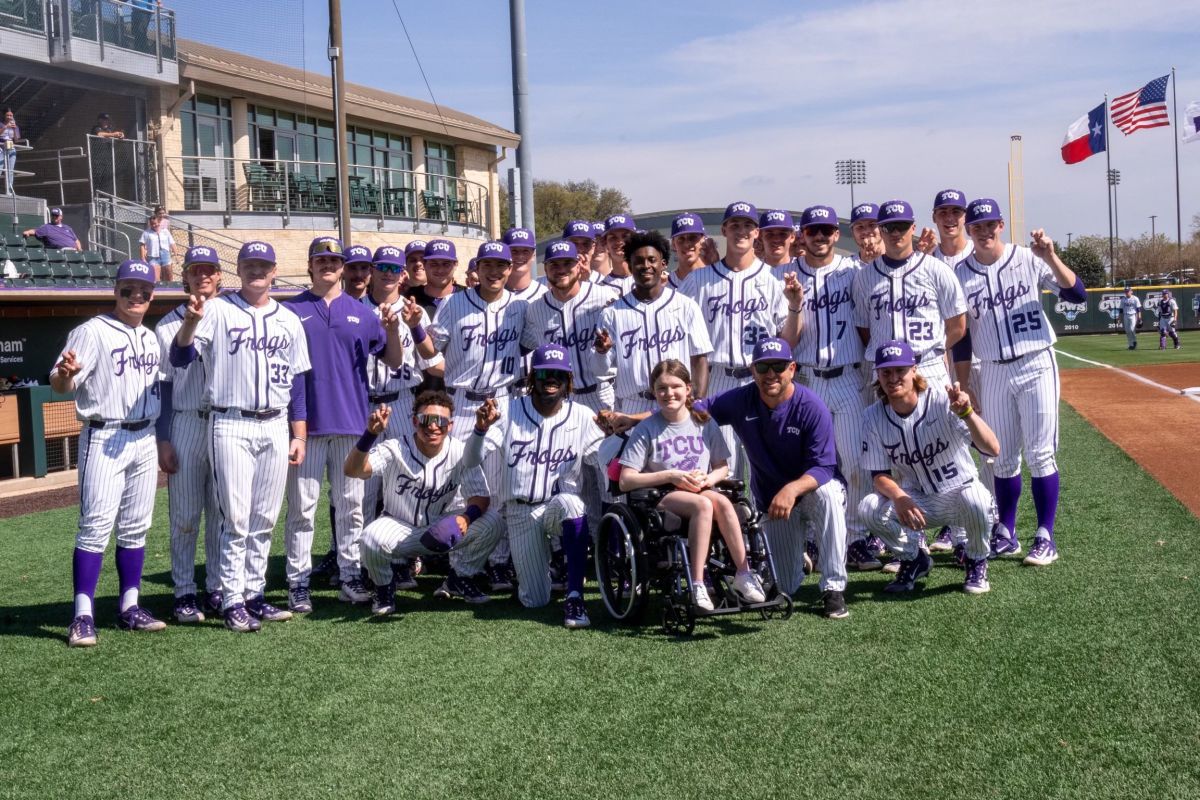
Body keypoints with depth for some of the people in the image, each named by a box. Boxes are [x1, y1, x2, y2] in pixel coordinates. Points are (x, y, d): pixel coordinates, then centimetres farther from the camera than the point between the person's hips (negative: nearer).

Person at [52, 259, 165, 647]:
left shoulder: (151, 338, 13)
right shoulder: (93, 332, -7)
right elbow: (59, 385, -16)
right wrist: (66, 373, -40)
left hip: (144, 440, 6)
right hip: (104, 439, -6)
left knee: (136, 527, 9)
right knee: (96, 525, -9)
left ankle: (130, 608, 17)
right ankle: (83, 615, -6)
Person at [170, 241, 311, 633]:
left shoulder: (289, 320, 11)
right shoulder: (216, 310, 0)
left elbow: (296, 381, 13)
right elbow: (179, 358, -10)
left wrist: (299, 436, 8)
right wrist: (190, 321, -29)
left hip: (275, 428, 4)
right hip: (231, 426, -4)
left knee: (264, 520, 8)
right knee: (236, 519, -4)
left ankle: (254, 595, 18)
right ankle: (233, 602, 3)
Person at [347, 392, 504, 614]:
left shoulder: (460, 453, -12)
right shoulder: (394, 450, -19)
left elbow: (481, 496, -12)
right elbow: (353, 470, -33)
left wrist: (466, 517, -35)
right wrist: (371, 433, -49)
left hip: (444, 529, 2)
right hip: (400, 529, -2)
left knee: (492, 521, -22)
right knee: (372, 539, -36)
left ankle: (459, 578, 6)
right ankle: (384, 587, 1)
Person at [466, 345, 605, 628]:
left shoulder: (581, 416, -1)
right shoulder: (510, 413, -3)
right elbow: (471, 461, -9)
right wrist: (481, 428, -29)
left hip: (560, 504, 0)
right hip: (520, 511, 1)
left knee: (570, 503, -39)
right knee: (535, 601, -4)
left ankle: (574, 597, -30)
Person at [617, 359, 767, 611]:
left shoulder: (704, 423, 9)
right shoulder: (646, 429, -1)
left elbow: (722, 467, 15)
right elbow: (625, 481, -6)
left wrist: (707, 480, -9)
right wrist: (670, 476, -14)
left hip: (701, 492, 3)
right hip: (659, 499, -3)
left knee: (722, 502, -31)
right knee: (703, 505, -33)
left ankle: (743, 574, -25)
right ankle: (697, 585, -34)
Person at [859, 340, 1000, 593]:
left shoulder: (943, 401, -20)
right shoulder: (874, 418, -9)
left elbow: (993, 449, -31)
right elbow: (880, 475, -9)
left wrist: (966, 413, -49)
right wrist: (898, 496, -32)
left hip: (959, 494, -2)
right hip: (916, 503, 3)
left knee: (974, 497, -37)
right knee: (870, 508, -25)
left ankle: (976, 561, -3)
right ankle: (914, 559, 5)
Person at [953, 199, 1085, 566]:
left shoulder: (1028, 259, -3)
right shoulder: (960, 274, 3)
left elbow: (1077, 294, -10)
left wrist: (1050, 258, -23)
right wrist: (963, 388, 4)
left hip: (1036, 366, -2)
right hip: (993, 373, 2)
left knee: (1040, 453, -2)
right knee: (1003, 457, 9)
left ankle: (1045, 537, 5)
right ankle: (1005, 535, 20)